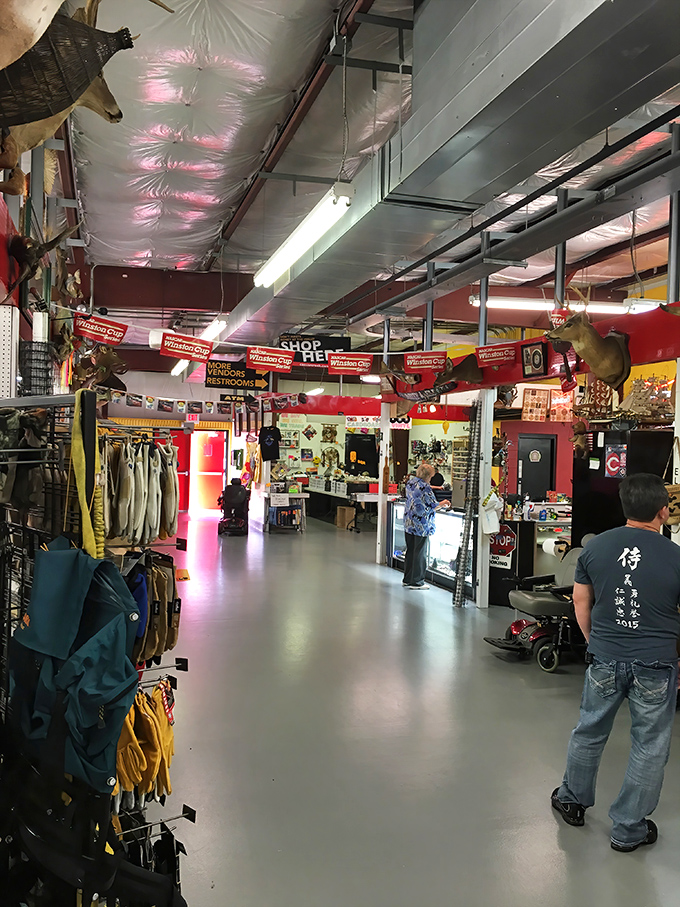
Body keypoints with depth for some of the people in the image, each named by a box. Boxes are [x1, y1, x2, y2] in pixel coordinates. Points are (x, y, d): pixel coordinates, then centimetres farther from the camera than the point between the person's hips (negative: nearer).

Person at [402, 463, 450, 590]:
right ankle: (416, 582, 8)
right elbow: (432, 506, -16)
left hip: (409, 523, 8)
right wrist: (443, 504, 3)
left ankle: (407, 579, 23)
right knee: (419, 552, 2)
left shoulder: (410, 482, 7)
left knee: (410, 551, 15)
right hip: (421, 525, -8)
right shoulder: (425, 488, -19)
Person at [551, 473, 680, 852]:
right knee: (650, 746, 14)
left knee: (589, 732, 21)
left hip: (605, 660, 3)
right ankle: (629, 829, 26)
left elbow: (581, 601, 5)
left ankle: (573, 799, 40)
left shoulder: (596, 546, -5)